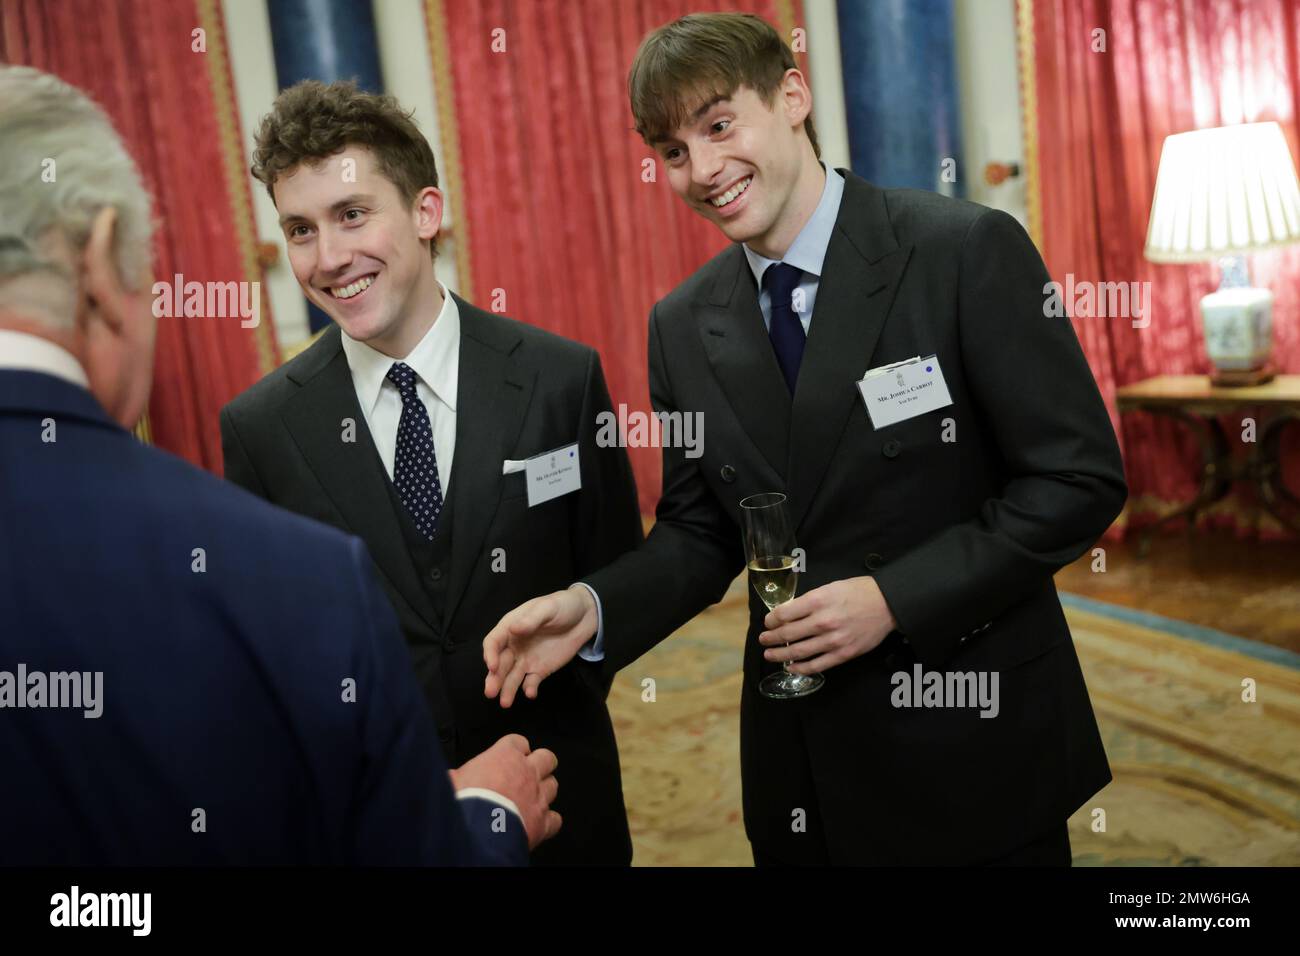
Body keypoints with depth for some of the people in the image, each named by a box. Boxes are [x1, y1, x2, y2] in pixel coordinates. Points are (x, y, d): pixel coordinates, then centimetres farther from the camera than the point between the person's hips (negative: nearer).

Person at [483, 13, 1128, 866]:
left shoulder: (969, 251, -13)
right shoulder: (682, 328, 2)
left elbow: (1081, 477, -12)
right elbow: (700, 532, 8)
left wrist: (895, 597, -19)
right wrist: (592, 608, -10)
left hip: (975, 750, -3)